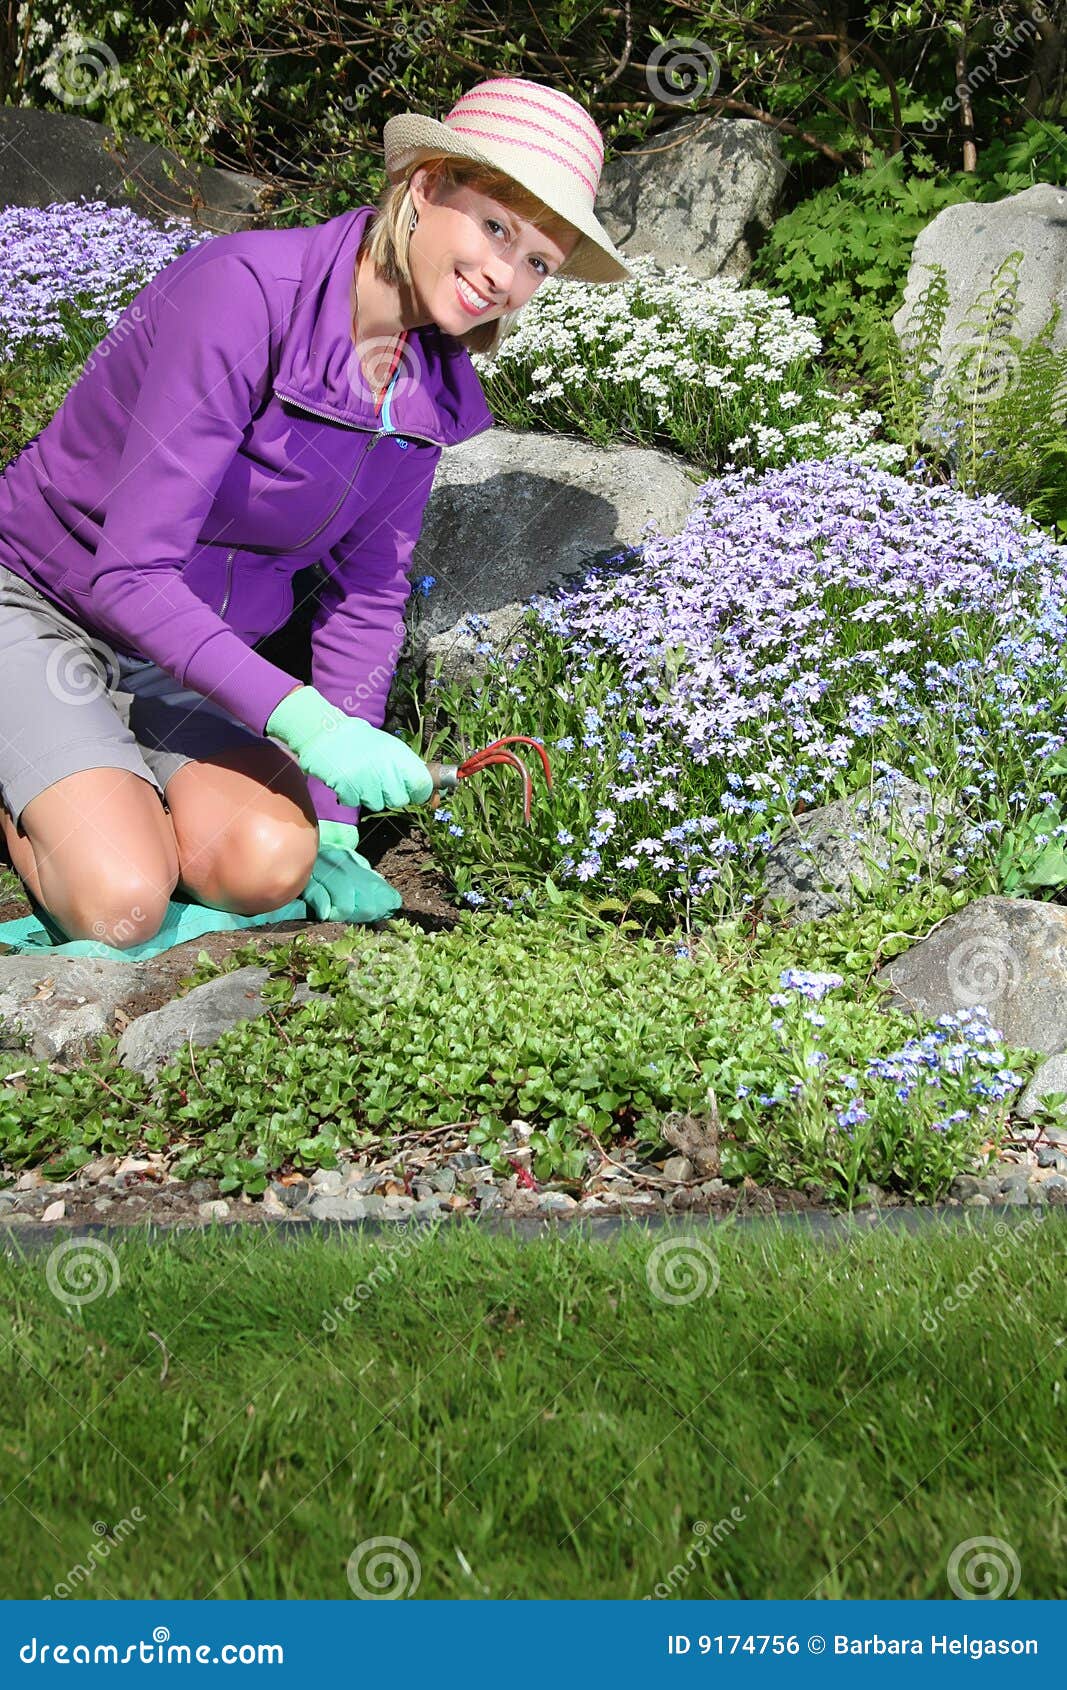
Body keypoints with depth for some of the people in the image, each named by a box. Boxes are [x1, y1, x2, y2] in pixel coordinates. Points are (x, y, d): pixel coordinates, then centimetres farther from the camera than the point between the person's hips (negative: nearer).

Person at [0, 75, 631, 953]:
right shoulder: (245, 292, -28)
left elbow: (364, 600, 2)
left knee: (270, 868, -23)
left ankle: (132, 777, 8)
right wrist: (301, 719, -39)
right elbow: (132, 573, -31)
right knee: (122, 900, -26)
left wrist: (332, 823, -5)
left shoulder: (434, 392, -6)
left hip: (194, 655, 5)